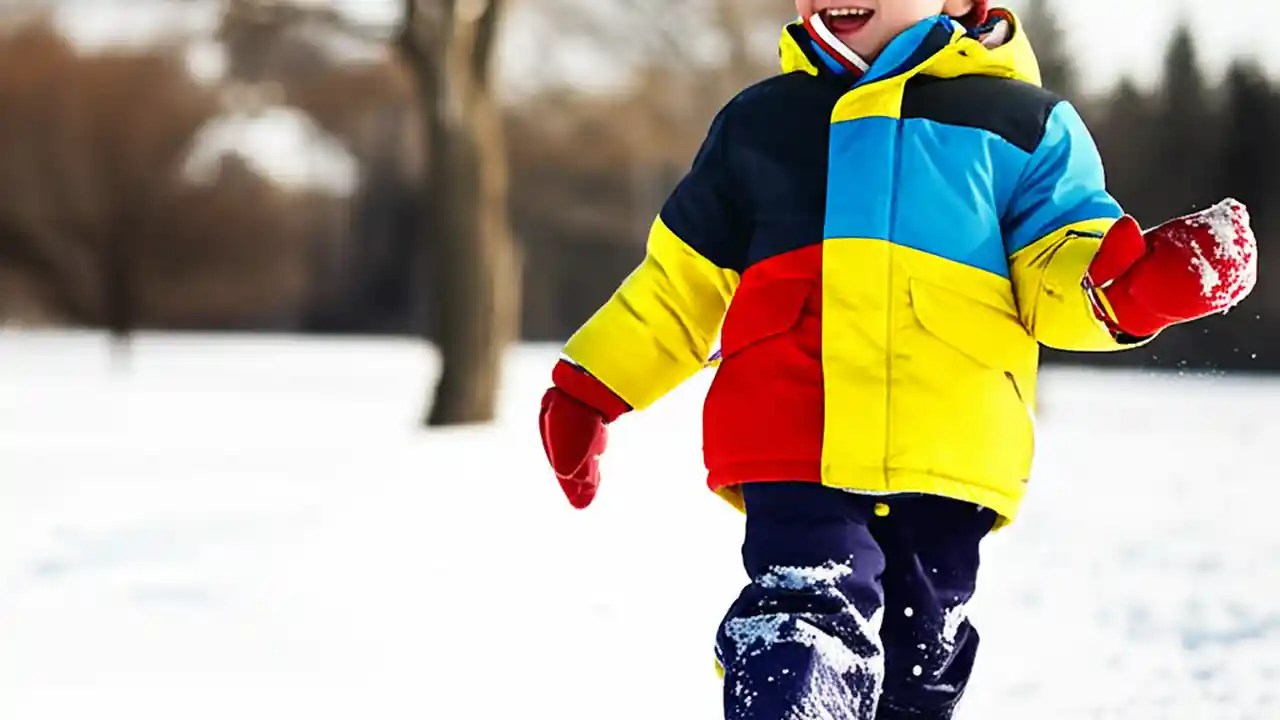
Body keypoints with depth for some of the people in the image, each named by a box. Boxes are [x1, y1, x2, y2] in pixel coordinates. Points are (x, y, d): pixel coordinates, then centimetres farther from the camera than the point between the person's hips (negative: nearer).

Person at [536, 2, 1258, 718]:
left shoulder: (1024, 124, 9)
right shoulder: (758, 122, 17)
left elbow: (1057, 276, 2)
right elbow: (684, 278, 26)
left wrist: (1136, 282, -20)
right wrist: (588, 387, 26)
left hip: (950, 465, 0)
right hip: (793, 452, 0)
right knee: (803, 642, -19)